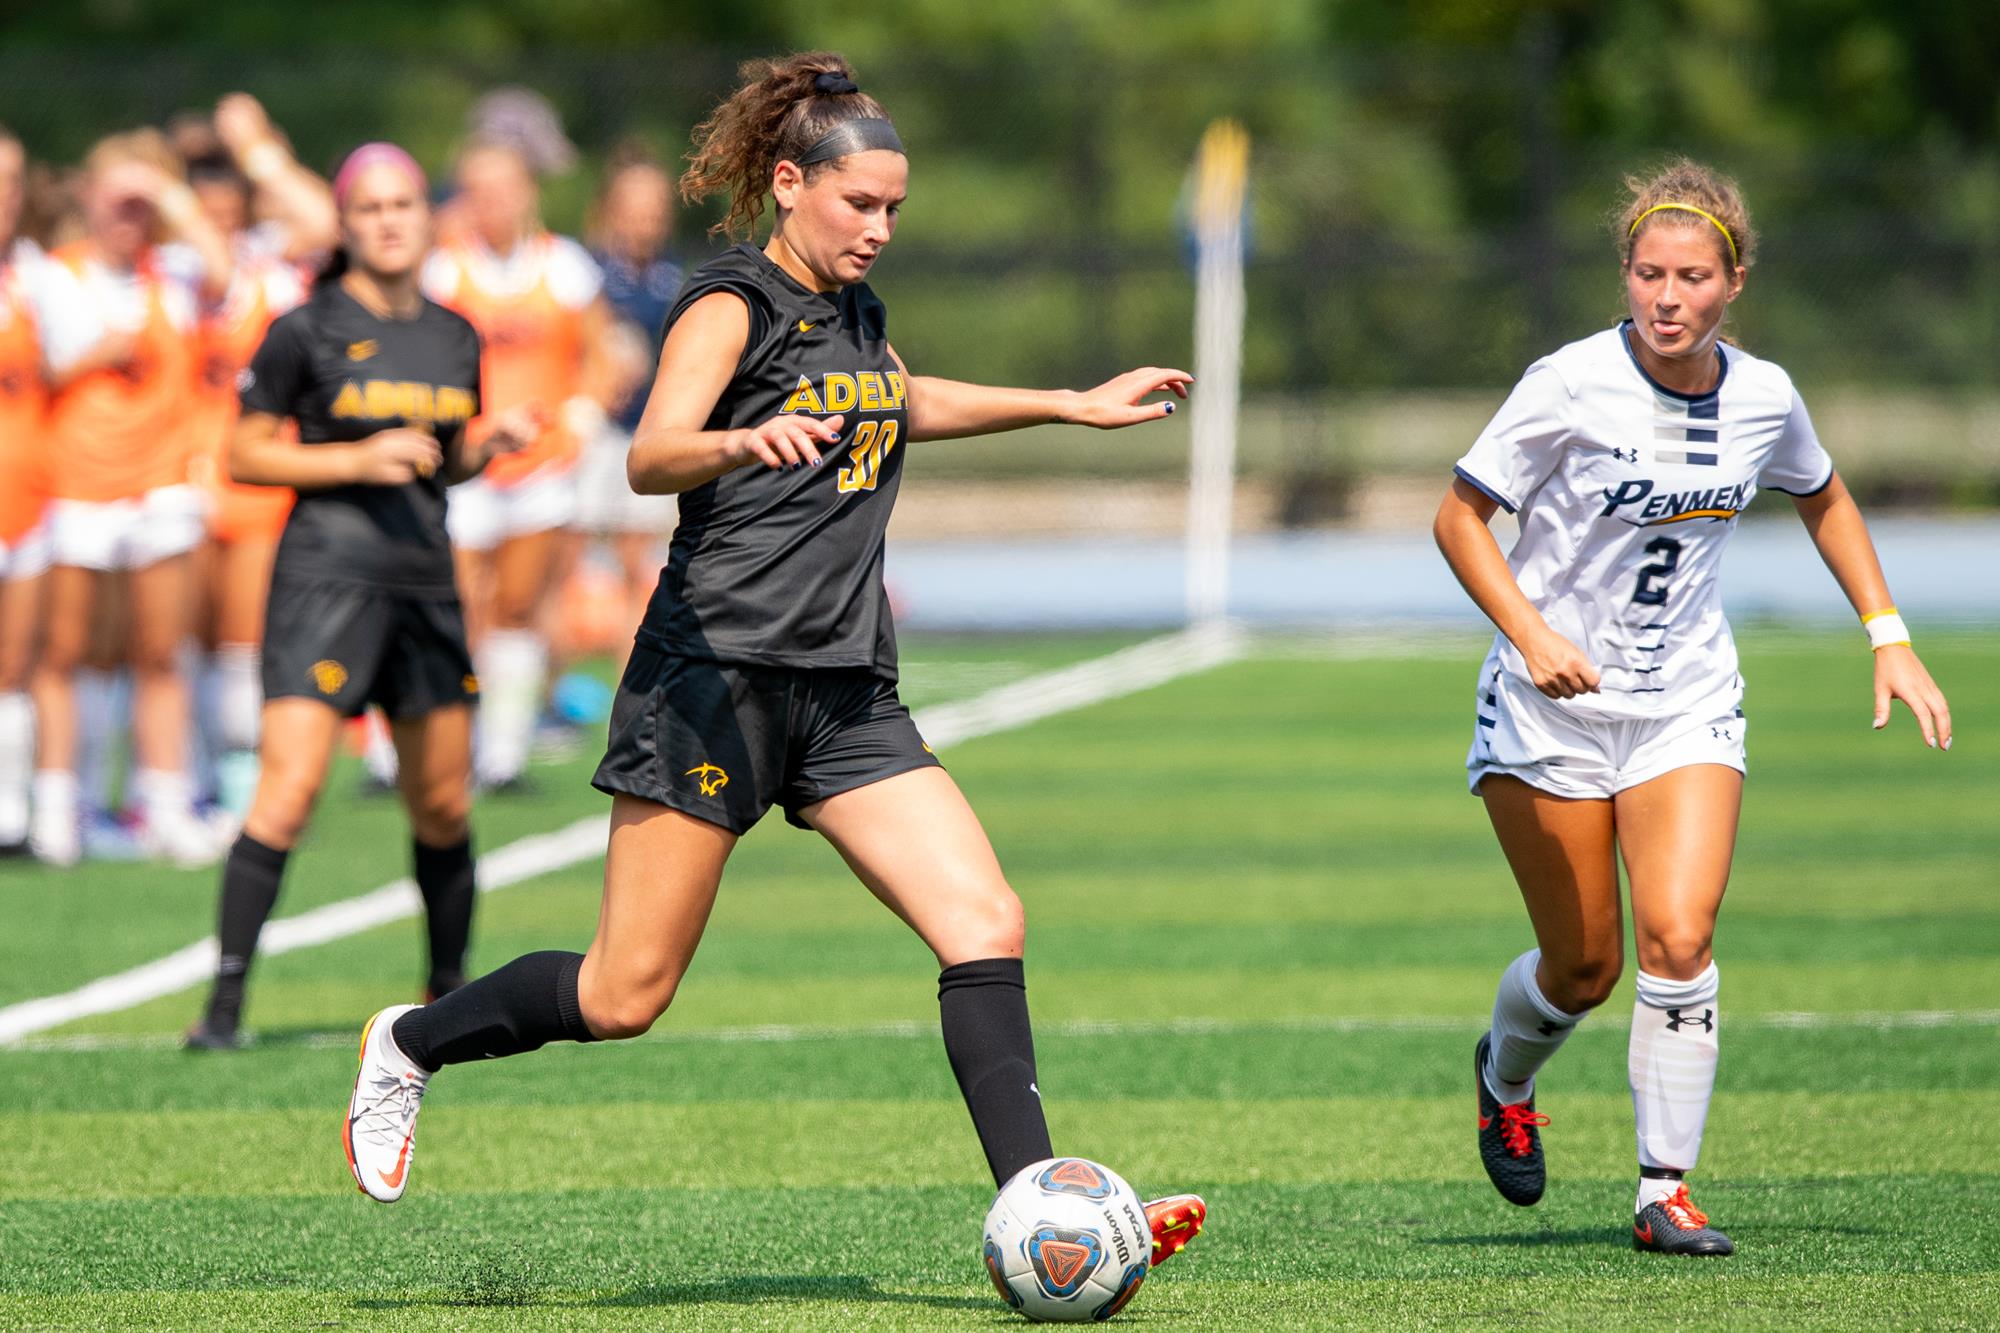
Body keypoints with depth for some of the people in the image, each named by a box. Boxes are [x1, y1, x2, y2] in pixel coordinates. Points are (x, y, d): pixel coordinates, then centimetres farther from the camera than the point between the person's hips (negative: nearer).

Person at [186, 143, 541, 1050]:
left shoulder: (455, 340, 11)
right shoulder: (306, 332, -5)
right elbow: (244, 456, -4)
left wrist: (490, 446, 2)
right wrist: (358, 460, -14)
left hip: (426, 580, 6)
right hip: (329, 574, -5)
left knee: (443, 807, 11)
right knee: (289, 788, -17)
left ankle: (449, 992, 29)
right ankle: (225, 1002, -14)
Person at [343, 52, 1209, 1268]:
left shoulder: (860, 314, 15)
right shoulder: (733, 304, -8)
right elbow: (653, 456, -24)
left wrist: (1072, 406, 38)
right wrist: (746, 443, -45)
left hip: (849, 697, 7)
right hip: (718, 675, -7)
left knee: (987, 925, -10)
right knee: (627, 996, -3)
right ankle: (409, 1046, 22)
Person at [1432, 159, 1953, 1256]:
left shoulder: (1762, 398, -4)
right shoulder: (1569, 387, -16)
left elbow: (1822, 498, 17)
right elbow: (1459, 517, -10)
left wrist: (1889, 638, 10)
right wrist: (1530, 631, -25)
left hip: (1687, 702, 2)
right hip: (1552, 702, -2)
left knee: (1679, 937, -17)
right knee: (1583, 968, 5)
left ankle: (1666, 1189, -7)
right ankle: (1504, 1079, 39)